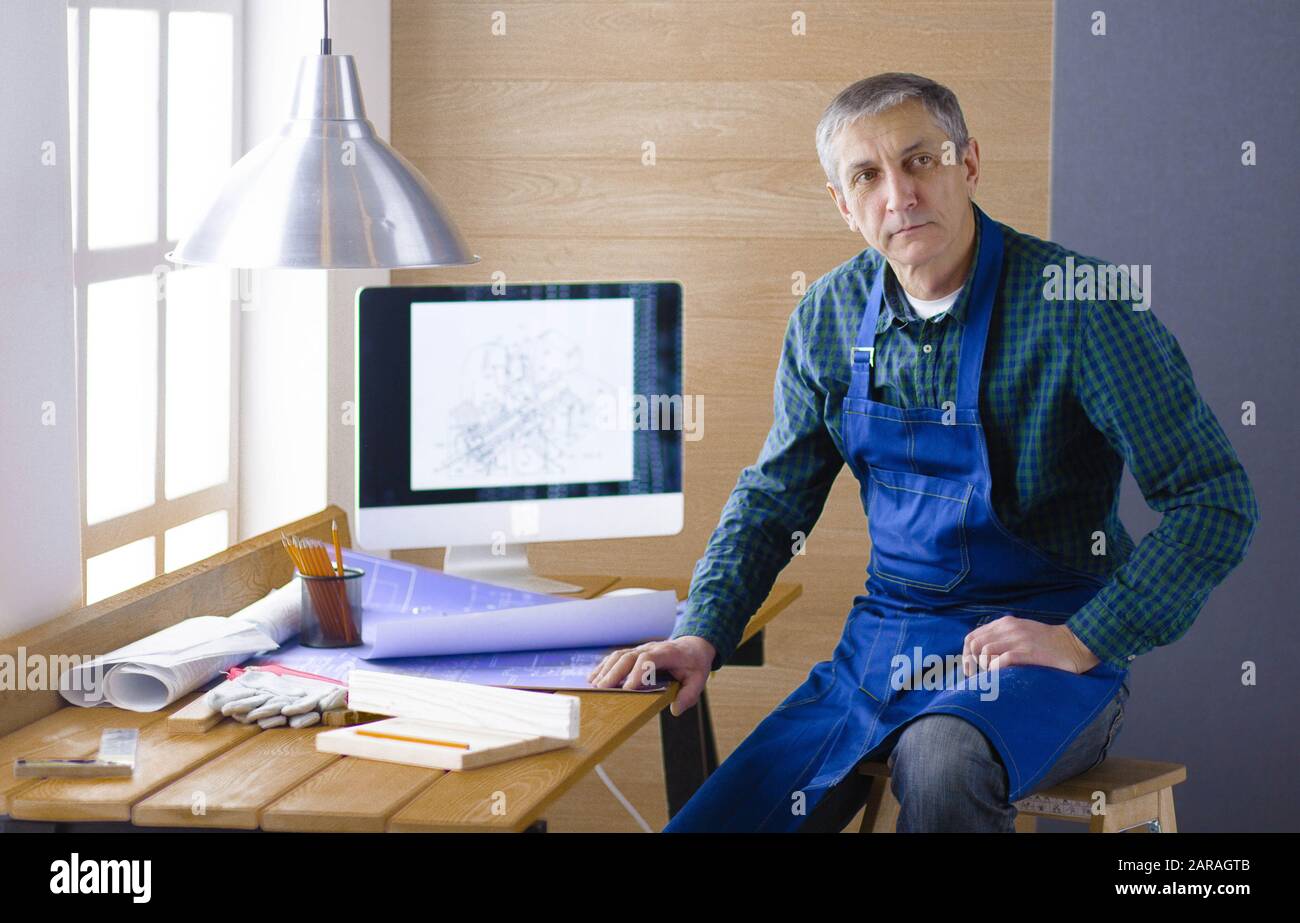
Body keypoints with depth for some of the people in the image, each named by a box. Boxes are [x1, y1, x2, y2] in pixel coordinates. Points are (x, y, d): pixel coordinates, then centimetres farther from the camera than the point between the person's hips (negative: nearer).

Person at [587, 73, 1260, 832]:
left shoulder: (1077, 303, -14)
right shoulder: (830, 316, 3)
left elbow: (1217, 503, -13)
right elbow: (773, 496, 15)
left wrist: (1085, 643, -20)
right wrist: (702, 635, -1)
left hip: (1045, 640, -5)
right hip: (884, 642, 5)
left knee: (941, 765, -37)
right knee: (714, 819, -8)